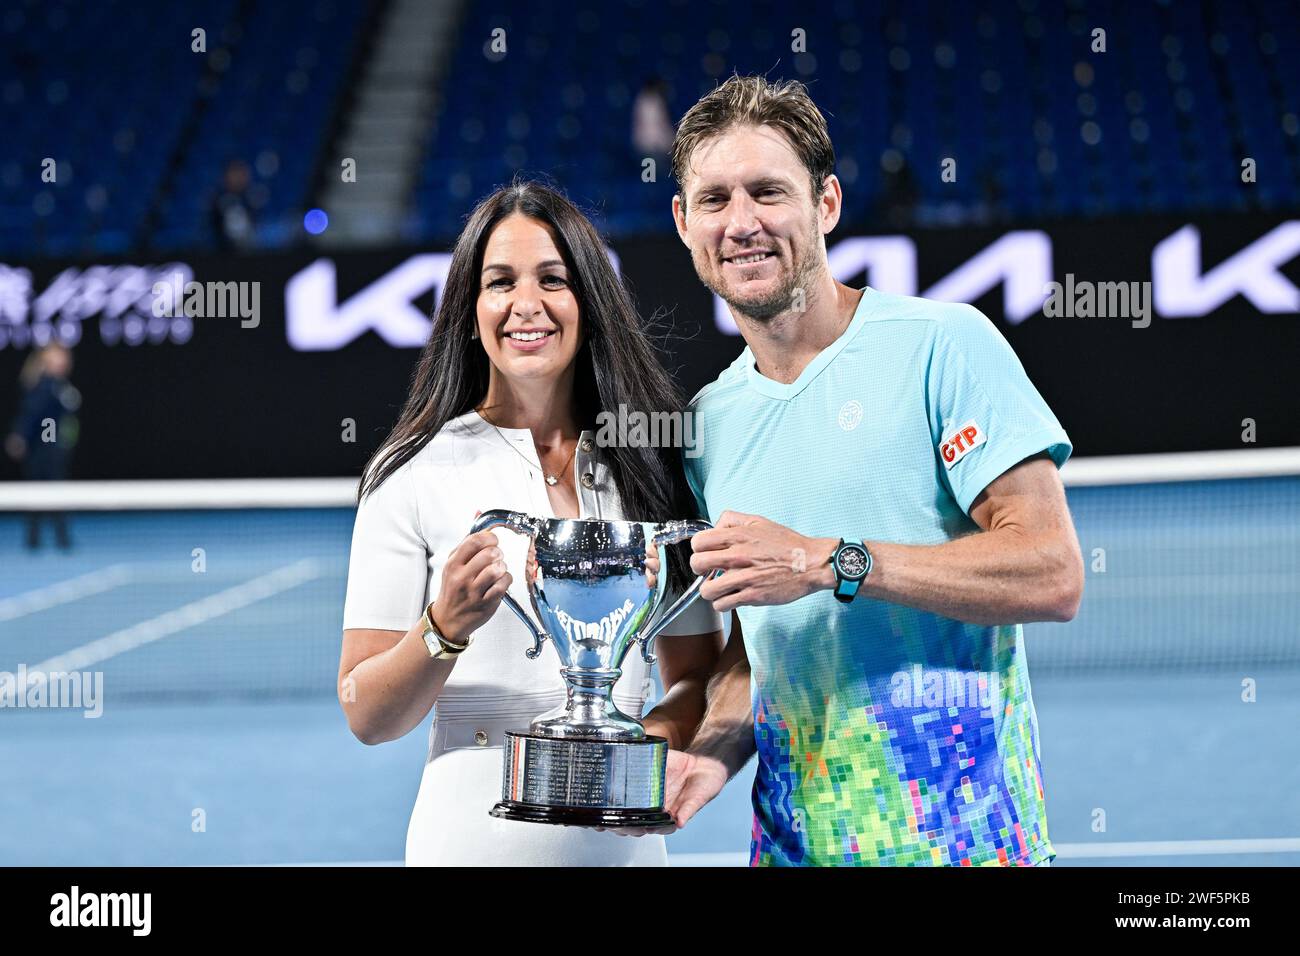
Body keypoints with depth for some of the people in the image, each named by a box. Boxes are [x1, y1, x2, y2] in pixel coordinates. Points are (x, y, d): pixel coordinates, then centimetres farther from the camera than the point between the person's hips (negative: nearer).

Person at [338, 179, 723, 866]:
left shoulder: (652, 465, 2)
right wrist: (445, 629, -22)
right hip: (472, 835, -2)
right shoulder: (414, 472, -5)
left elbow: (698, 677, 8)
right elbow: (366, 718, -6)